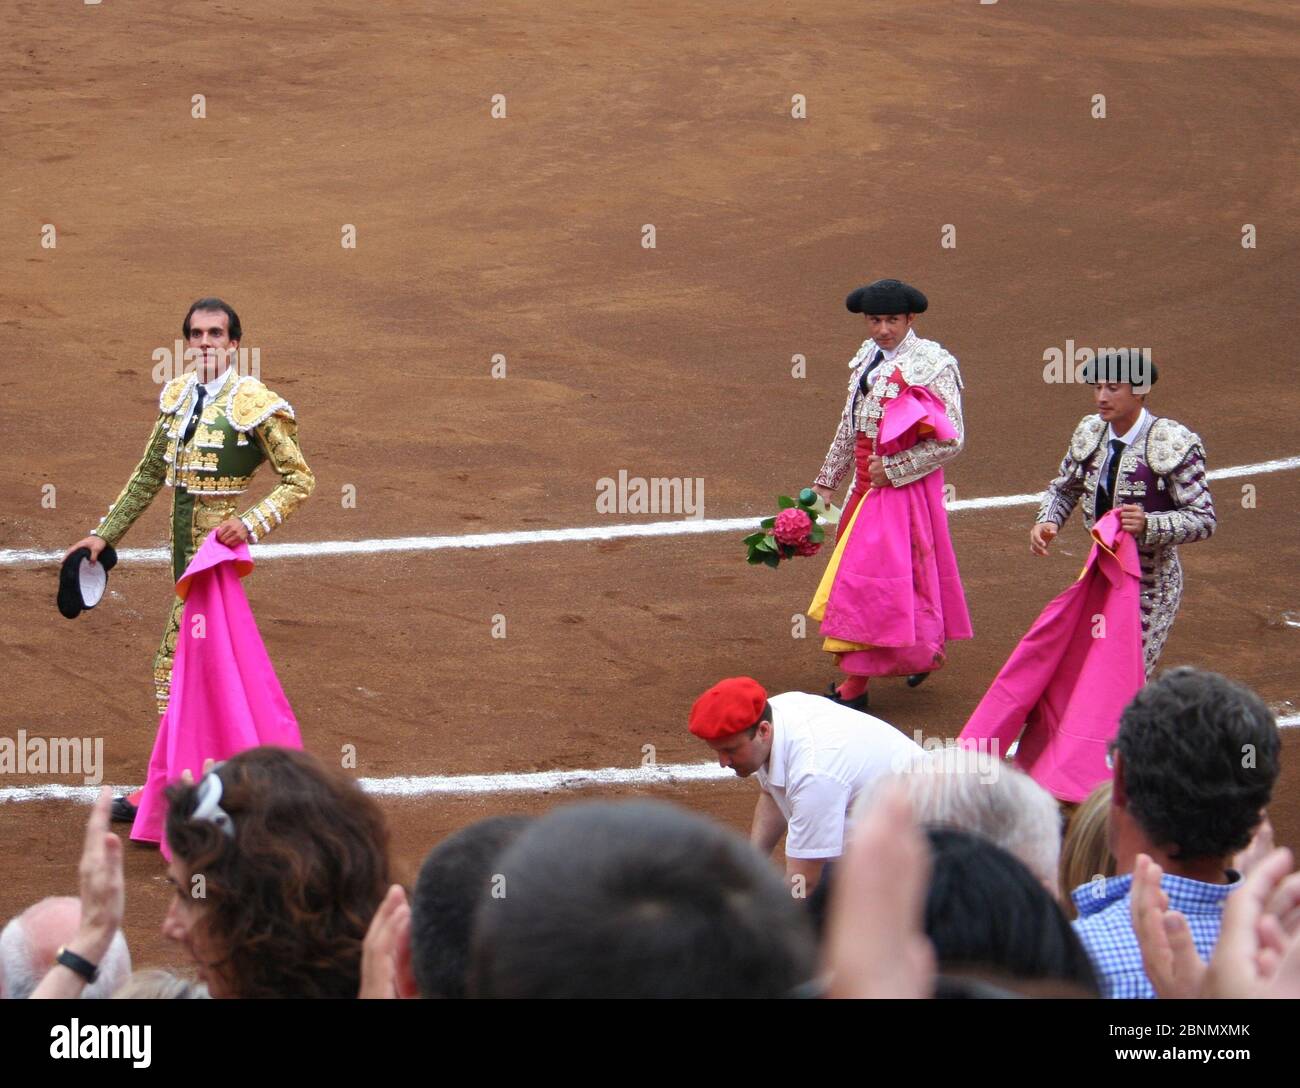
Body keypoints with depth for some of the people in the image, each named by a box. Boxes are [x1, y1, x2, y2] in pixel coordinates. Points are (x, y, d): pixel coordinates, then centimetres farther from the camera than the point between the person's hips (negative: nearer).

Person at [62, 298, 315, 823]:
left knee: (176, 667, -5)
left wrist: (254, 523, -24)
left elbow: (300, 479, -10)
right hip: (184, 553, 7)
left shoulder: (253, 405, -12)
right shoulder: (177, 396, 9)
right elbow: (149, 475, 18)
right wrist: (103, 534, 16)